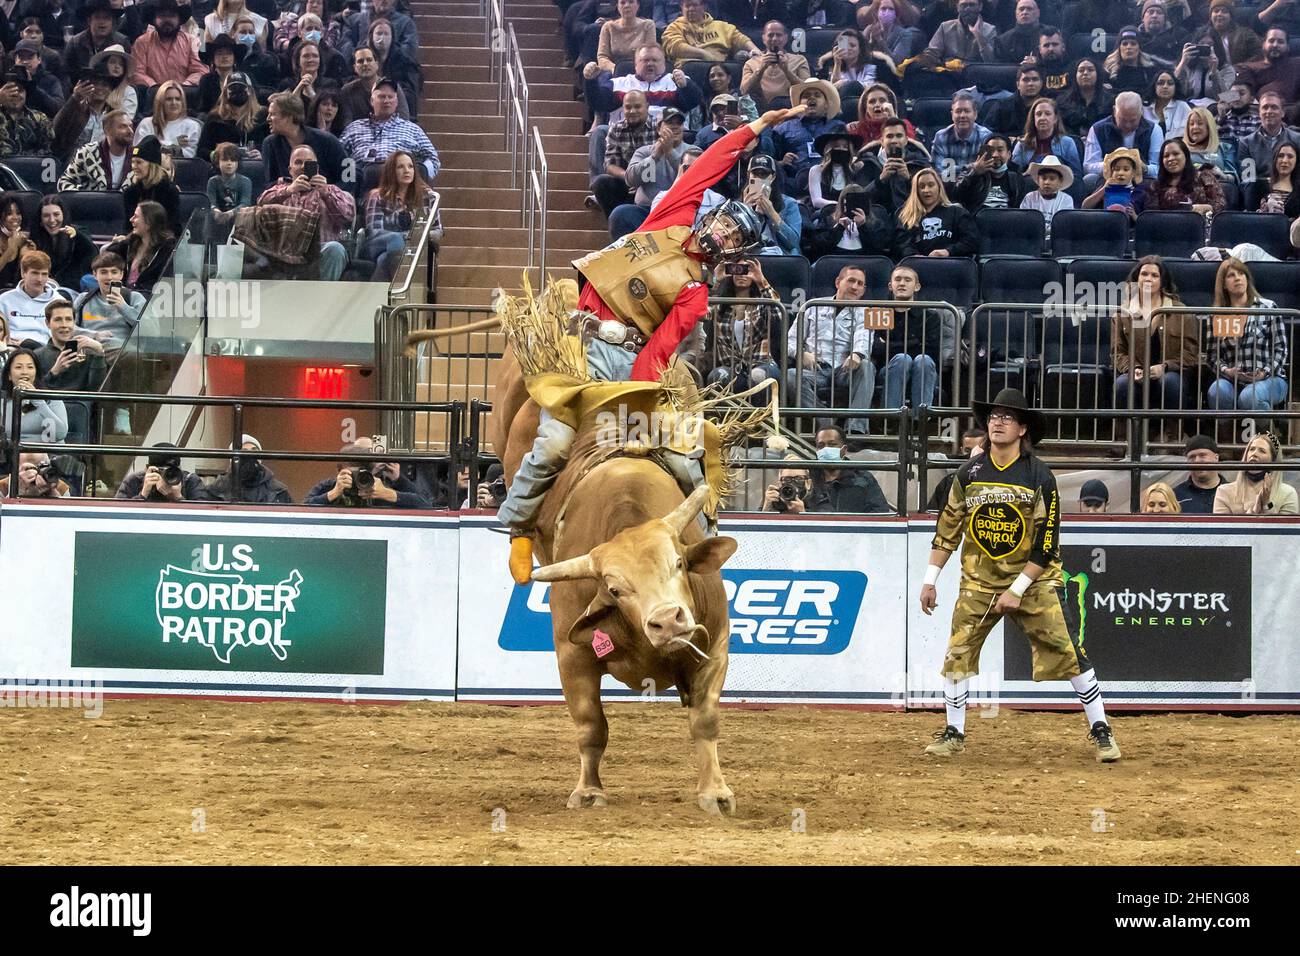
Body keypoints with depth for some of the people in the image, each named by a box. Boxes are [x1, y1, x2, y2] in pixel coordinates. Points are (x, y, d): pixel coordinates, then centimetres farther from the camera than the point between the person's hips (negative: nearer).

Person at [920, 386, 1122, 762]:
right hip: (979, 582, 3)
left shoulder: (1039, 476, -10)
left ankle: (1100, 730, 2)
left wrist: (1017, 590, -16)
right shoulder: (969, 474, 1)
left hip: (1034, 580, -3)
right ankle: (953, 734, 10)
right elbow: (948, 529, 7)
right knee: (958, 653, -4)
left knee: (1068, 653, -8)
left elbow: (1047, 541, -12)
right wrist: (930, 580, 3)